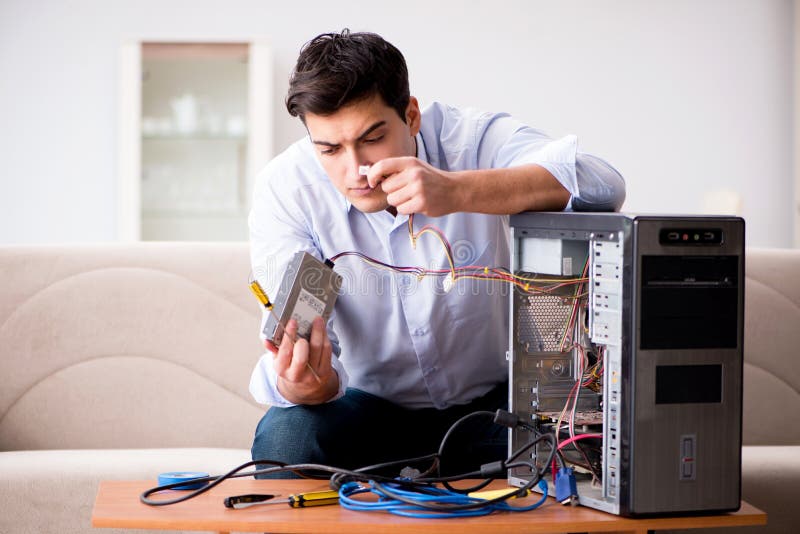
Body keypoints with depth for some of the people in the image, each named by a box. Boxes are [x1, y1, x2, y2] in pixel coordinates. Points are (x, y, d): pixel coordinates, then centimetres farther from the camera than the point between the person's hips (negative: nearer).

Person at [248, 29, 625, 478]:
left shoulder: (476, 141, -18)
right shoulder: (285, 189, -14)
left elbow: (604, 186, -37)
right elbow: (296, 333, -20)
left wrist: (457, 192, -49)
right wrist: (300, 385, -46)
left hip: (495, 397, -1)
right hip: (373, 404, 1)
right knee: (283, 439, -28)